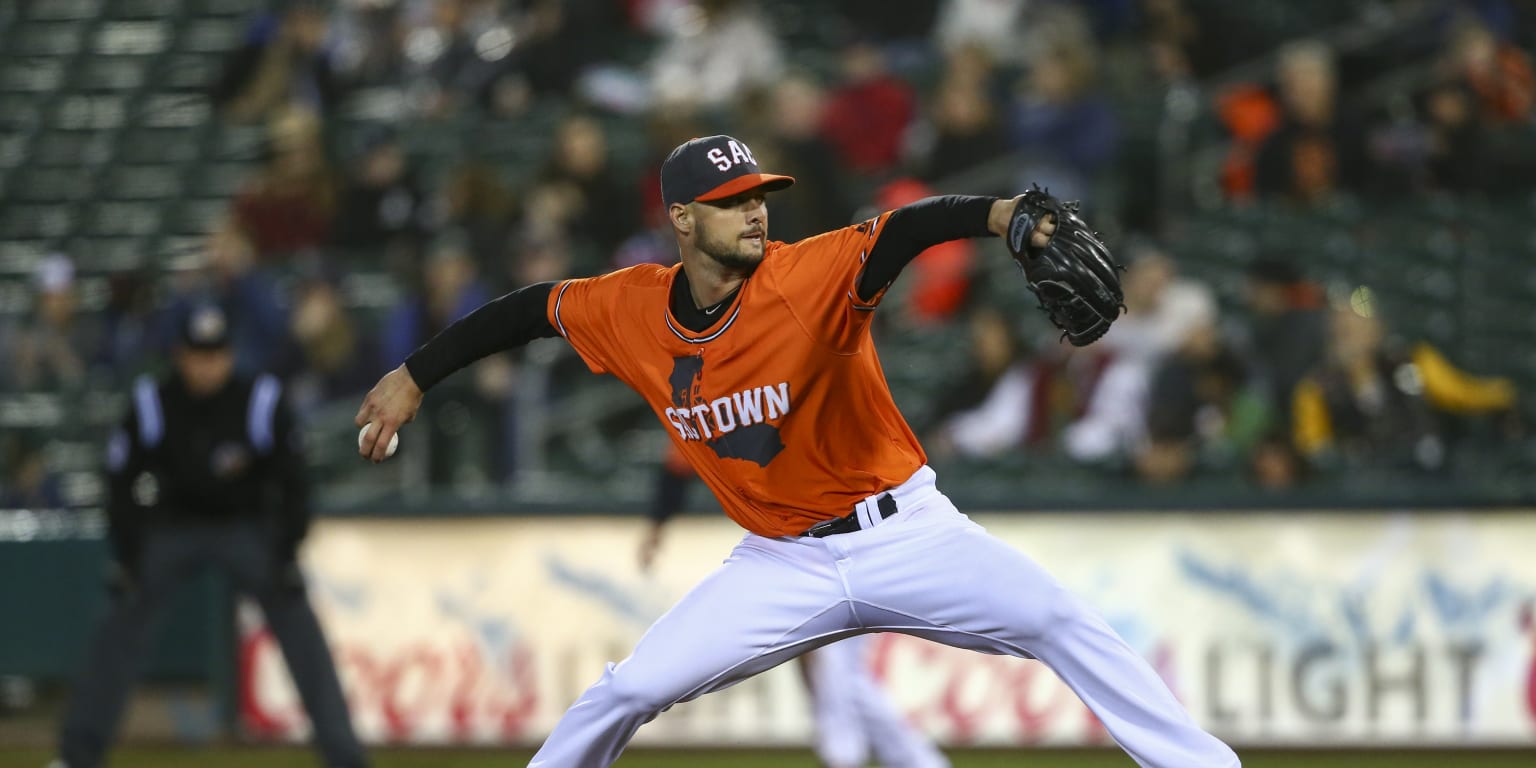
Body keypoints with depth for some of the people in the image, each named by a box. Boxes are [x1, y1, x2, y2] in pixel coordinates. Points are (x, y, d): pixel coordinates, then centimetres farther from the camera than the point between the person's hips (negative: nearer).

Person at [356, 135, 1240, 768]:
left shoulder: (810, 275, -20)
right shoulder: (633, 310, -6)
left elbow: (905, 230, -38)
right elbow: (530, 309, 11)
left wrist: (999, 214, -58)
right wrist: (414, 376, 13)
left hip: (904, 532, -3)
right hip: (783, 565, 3)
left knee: (1064, 623, -20)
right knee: (626, 693, -4)